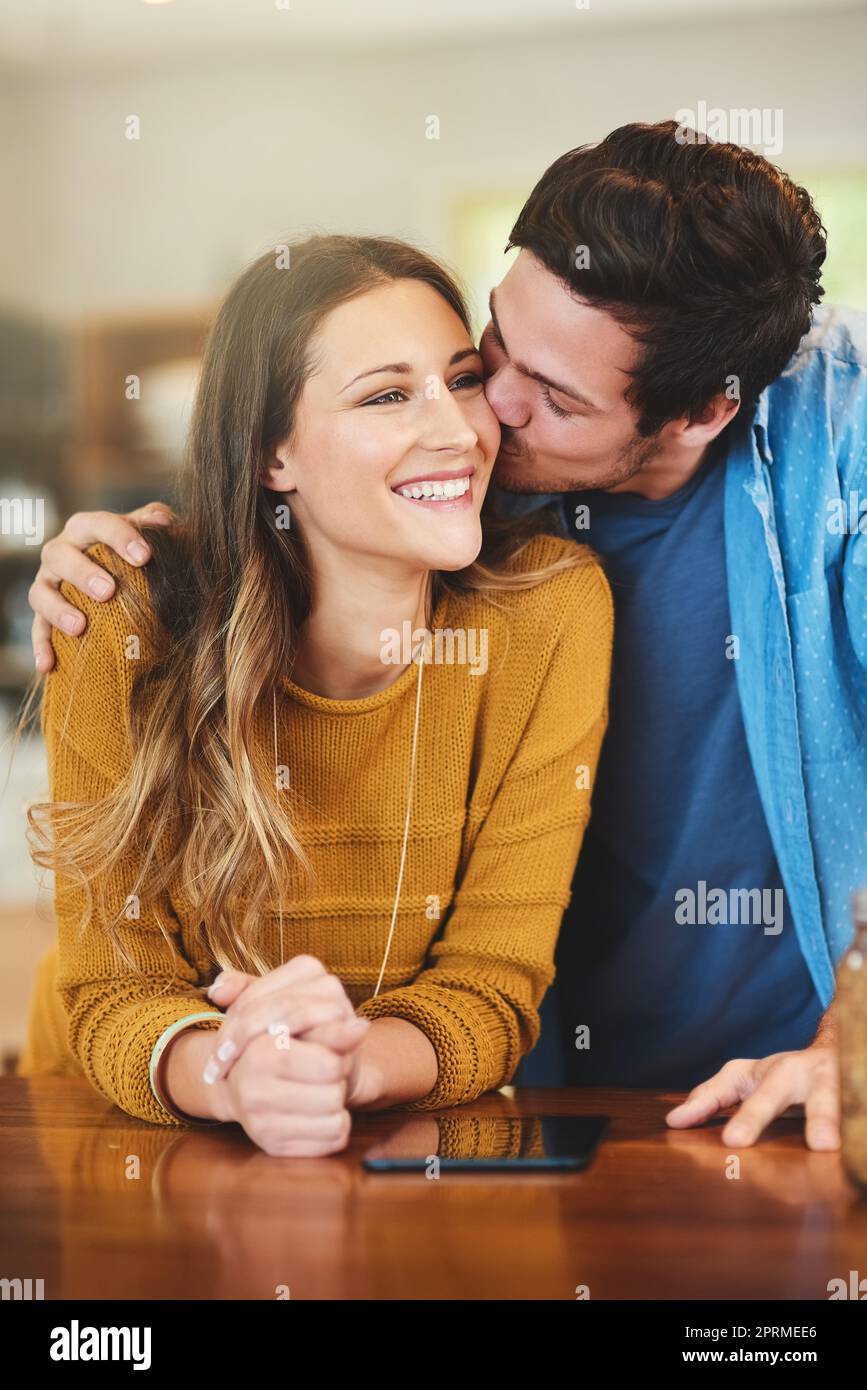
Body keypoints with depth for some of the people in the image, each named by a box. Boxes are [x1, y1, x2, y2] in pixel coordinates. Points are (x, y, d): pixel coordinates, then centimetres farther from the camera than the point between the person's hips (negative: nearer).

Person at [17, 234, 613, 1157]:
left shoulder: (550, 609, -14)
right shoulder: (125, 622, -15)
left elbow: (492, 982, -11)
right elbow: (111, 987, -12)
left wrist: (346, 1065, -32)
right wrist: (229, 1077, -33)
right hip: (140, 1137, 0)